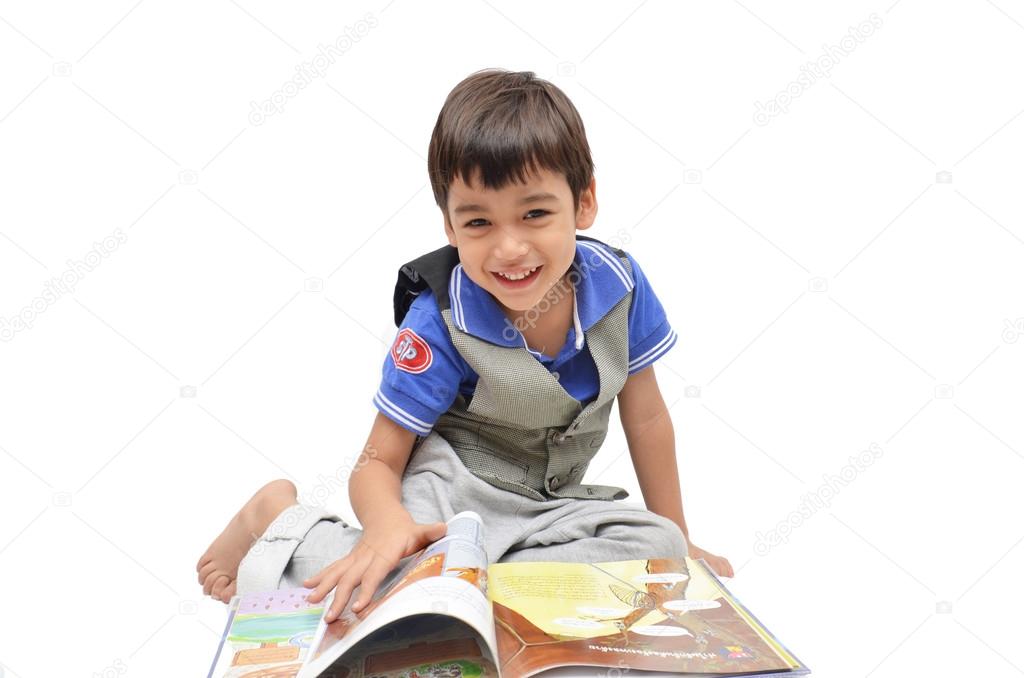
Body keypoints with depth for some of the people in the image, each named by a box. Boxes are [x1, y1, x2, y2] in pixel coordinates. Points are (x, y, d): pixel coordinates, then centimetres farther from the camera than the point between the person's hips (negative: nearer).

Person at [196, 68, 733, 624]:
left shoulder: (619, 284, -13)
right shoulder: (441, 322, -22)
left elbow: (646, 418, 1)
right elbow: (379, 461, -18)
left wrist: (678, 539, 9)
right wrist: (387, 525, -43)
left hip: (552, 503, 5)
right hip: (451, 492, -4)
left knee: (659, 545, -23)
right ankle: (277, 518, -4)